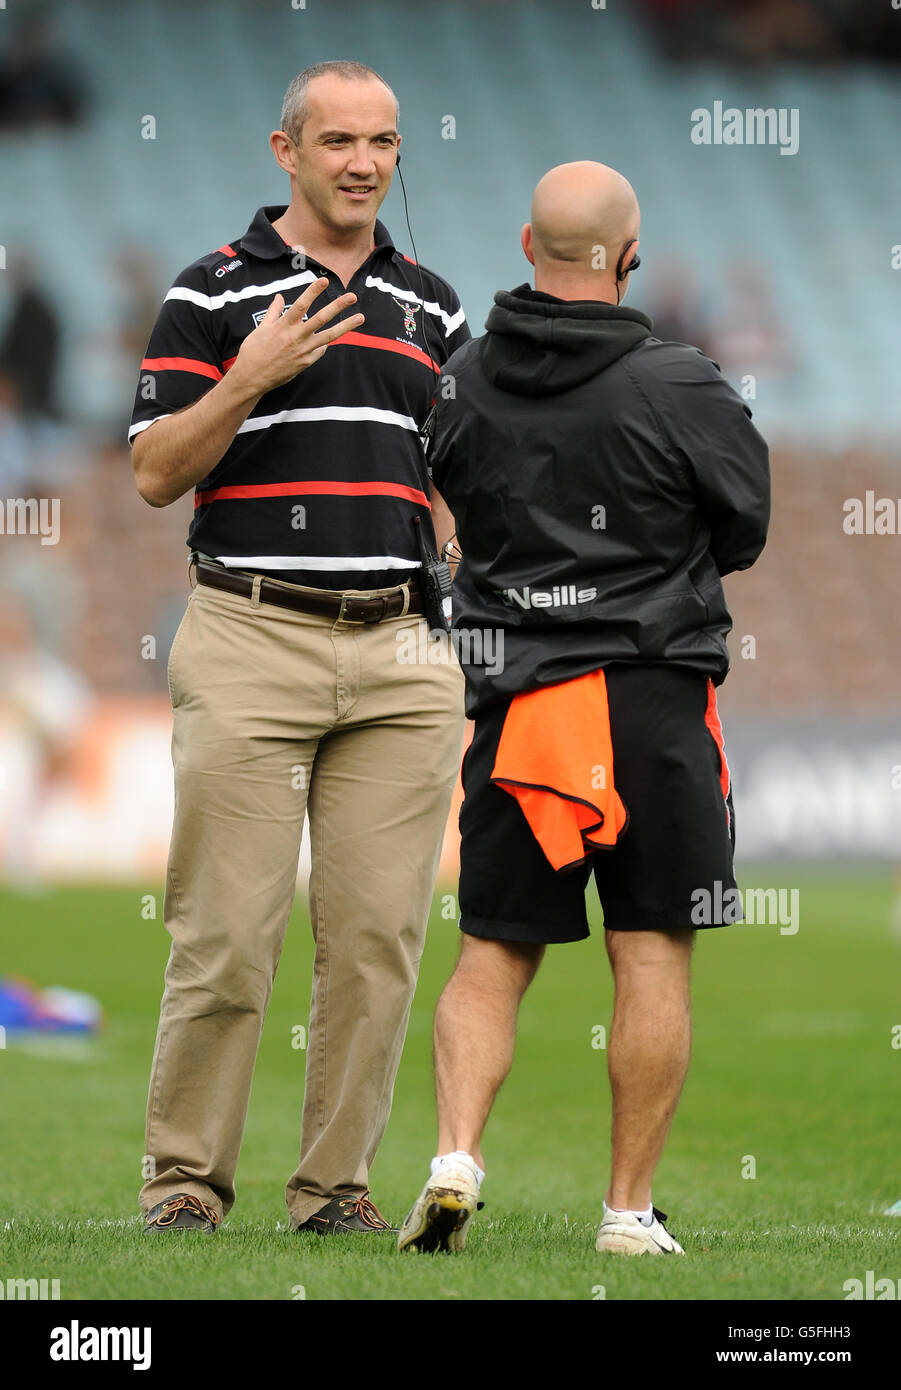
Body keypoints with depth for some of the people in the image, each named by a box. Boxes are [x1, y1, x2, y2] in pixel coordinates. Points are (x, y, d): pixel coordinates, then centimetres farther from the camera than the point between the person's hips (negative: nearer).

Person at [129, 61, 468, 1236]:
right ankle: (186, 1175, 3)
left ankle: (338, 1181, 8)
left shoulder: (432, 308, 15)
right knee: (227, 930, -6)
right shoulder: (213, 294, 2)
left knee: (378, 935, 1)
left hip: (399, 654, 4)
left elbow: (452, 491, 18)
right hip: (251, 642, -4)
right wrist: (251, 380, -17)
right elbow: (156, 475, -2)